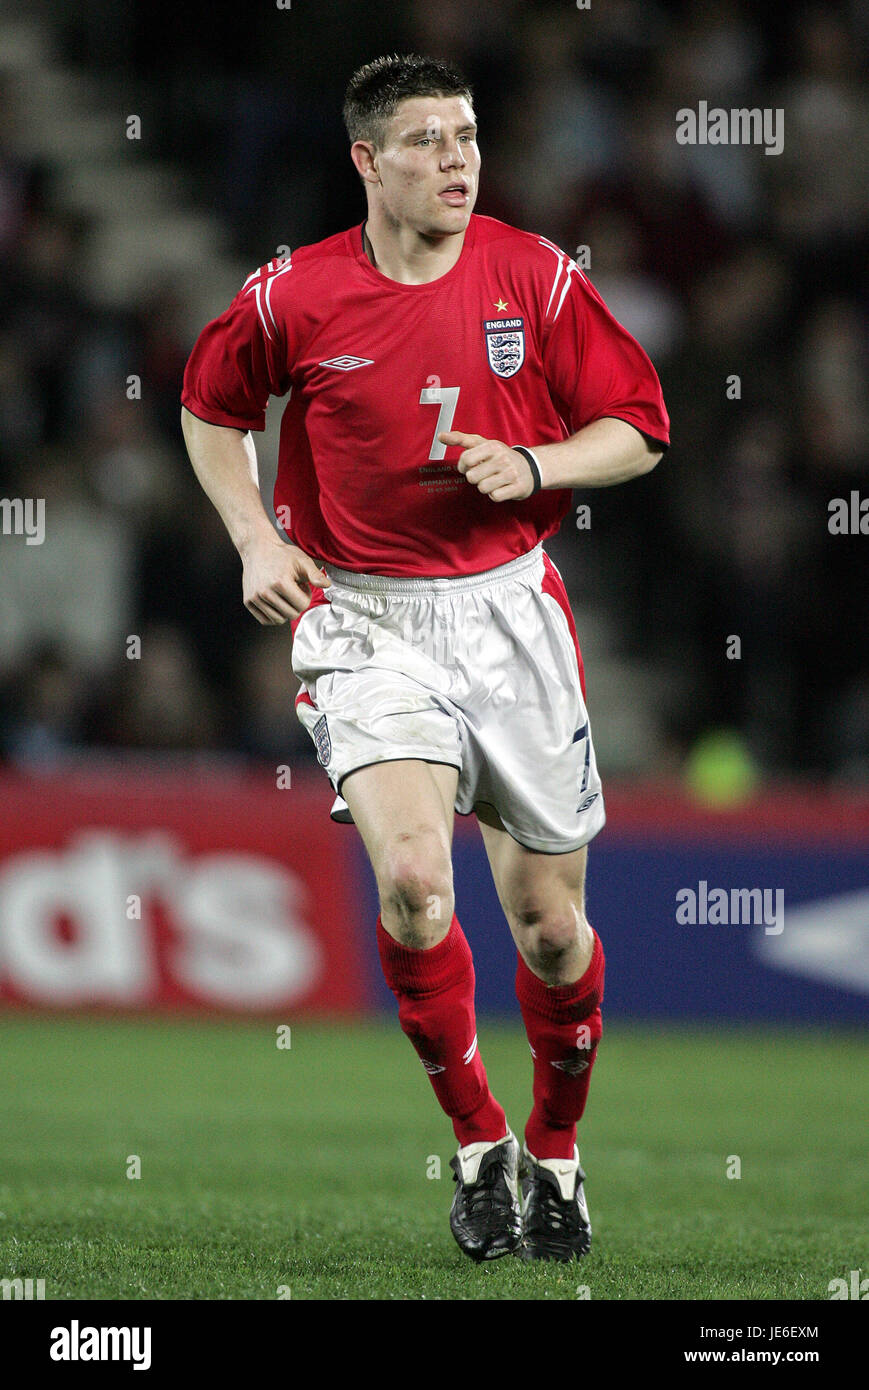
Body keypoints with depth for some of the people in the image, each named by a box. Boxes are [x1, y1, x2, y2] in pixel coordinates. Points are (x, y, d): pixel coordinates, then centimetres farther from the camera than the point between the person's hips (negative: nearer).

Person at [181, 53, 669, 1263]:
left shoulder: (536, 277, -3)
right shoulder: (296, 298, -4)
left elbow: (637, 428, 4)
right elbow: (210, 407, 15)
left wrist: (535, 465, -14)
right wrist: (255, 537, 2)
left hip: (510, 608, 1)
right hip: (366, 620, -1)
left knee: (547, 915, 4)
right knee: (411, 876, -23)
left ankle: (555, 1150, 30)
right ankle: (477, 1141, -2)